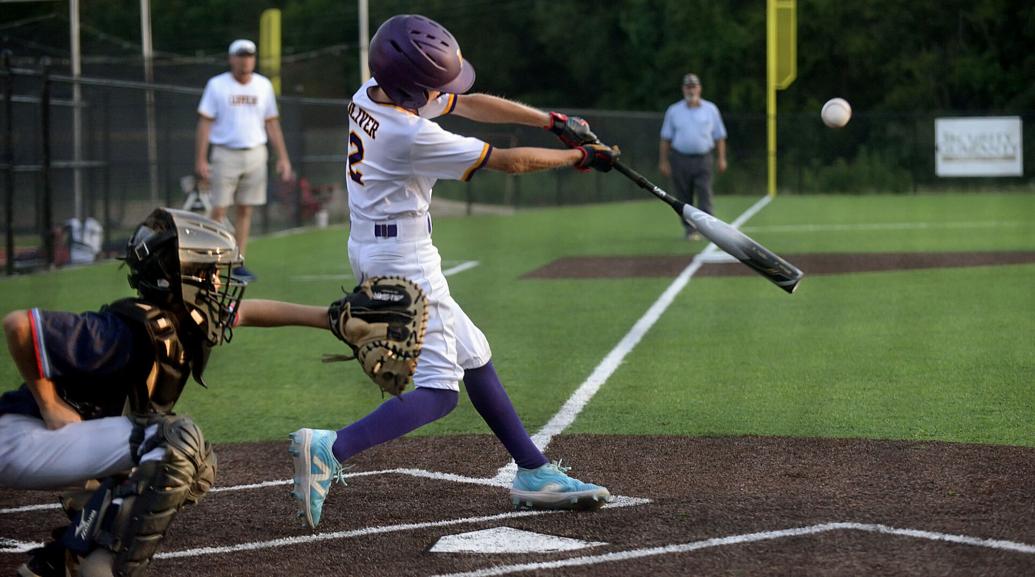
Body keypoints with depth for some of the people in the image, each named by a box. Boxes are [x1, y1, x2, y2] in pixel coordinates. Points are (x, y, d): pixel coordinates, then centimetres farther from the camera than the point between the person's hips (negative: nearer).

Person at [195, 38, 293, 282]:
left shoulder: (263, 85, 8)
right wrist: (200, 160, -11)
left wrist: (283, 157, 6)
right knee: (218, 210, -6)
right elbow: (205, 123, -4)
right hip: (225, 154, -3)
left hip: (255, 154, 3)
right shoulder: (216, 85, -2)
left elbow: (272, 124, 12)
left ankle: (238, 263, 8)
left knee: (245, 210, 3)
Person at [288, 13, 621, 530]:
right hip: (403, 259, -10)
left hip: (371, 250, 10)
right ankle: (330, 449, -24)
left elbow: (468, 104, 7)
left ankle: (533, 472, 21)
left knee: (473, 356, 15)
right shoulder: (413, 135, -26)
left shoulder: (371, 94, 0)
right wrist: (579, 156, -3)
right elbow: (507, 161, -16)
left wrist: (554, 121, 5)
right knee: (438, 390, -9)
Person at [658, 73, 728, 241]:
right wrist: (663, 161, 2)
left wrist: (721, 158, 3)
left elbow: (719, 136, 10)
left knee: (705, 195, -12)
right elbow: (665, 138, 8)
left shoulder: (711, 109, 9)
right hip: (680, 159, 1)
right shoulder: (674, 111, 8)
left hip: (703, 159, -1)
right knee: (684, 198, 2)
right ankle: (690, 230, 9)